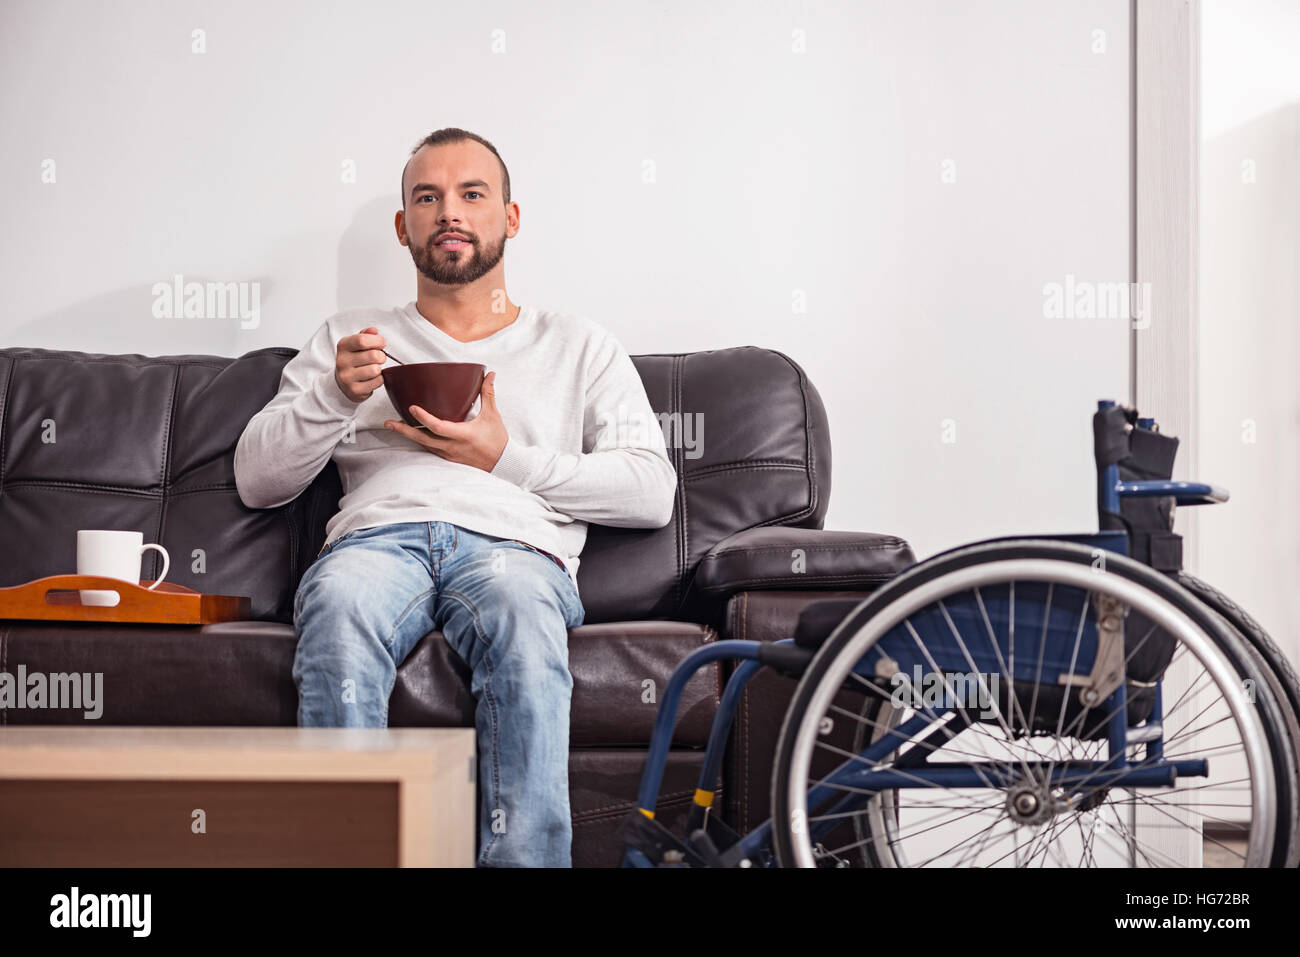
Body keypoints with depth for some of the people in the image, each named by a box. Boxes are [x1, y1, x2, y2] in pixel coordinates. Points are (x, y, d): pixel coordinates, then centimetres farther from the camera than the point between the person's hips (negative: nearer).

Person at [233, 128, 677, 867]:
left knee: (520, 609, -40)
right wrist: (335, 395, 2)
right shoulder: (349, 339, 29)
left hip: (514, 543, -1)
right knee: (339, 601, -38)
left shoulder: (580, 347, 26)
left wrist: (507, 457, 1)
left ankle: (524, 857, -45)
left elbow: (652, 494, 11)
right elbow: (257, 481, 20)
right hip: (380, 537, 1)